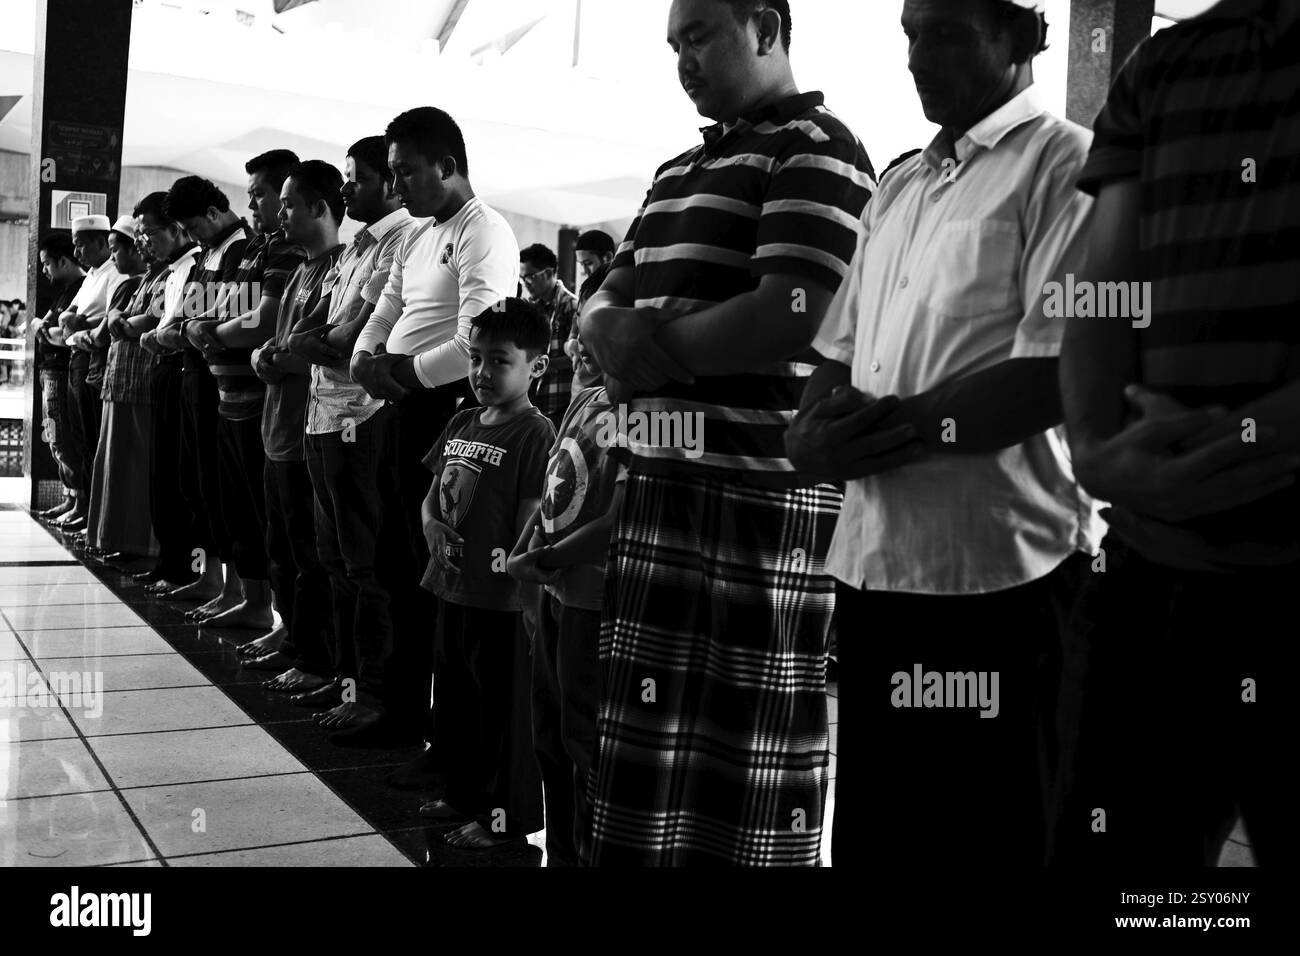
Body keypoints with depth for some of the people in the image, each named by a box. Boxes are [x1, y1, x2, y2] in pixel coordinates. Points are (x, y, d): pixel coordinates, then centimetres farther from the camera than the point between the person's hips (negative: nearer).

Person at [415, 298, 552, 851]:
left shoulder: (535, 433, -14)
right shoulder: (462, 425, 10)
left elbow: (531, 521, -17)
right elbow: (433, 495, 16)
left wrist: (504, 564, -21)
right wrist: (433, 525, -4)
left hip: (502, 599, -8)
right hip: (453, 589, 8)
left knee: (503, 705, 4)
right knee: (455, 699, 20)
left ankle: (507, 814, 18)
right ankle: (465, 794, 38)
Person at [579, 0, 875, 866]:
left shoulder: (813, 149, -6)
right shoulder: (679, 170, 22)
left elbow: (792, 319, -20)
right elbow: (603, 305, 19)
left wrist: (654, 345, -7)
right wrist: (620, 332, -5)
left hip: (765, 491, -9)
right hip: (663, 478, 9)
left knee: (744, 774, -1)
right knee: (648, 741, 15)